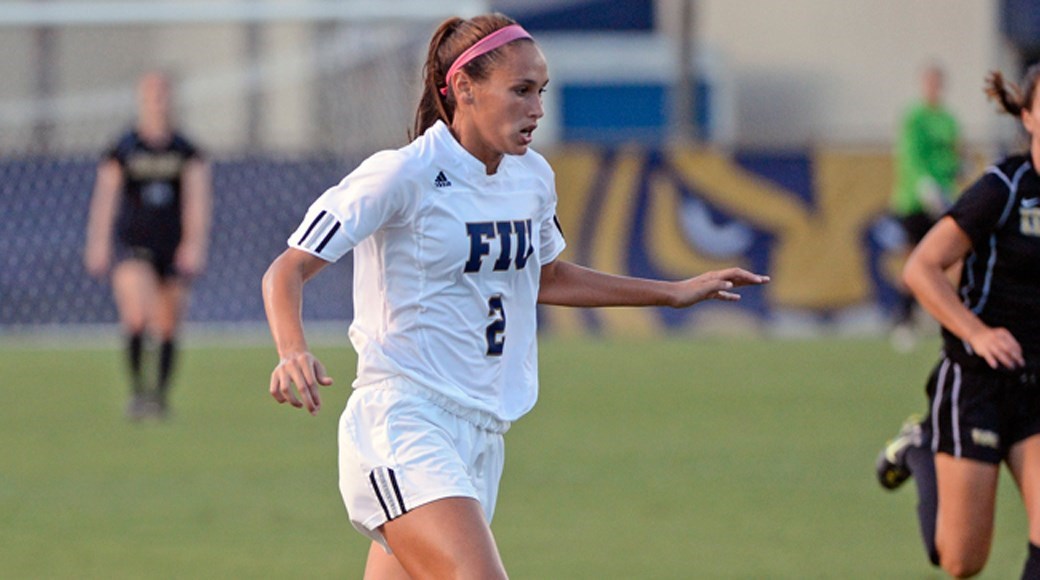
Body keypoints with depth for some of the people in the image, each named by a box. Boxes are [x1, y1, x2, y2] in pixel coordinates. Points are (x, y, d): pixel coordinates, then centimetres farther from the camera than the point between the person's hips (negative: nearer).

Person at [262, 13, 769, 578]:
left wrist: (676, 292, 30)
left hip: (481, 435, 7)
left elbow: (545, 277, 30)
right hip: (402, 420, -7)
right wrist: (293, 354, -32)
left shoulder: (533, 177, 10)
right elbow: (287, 270, -11)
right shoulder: (401, 176, -12)